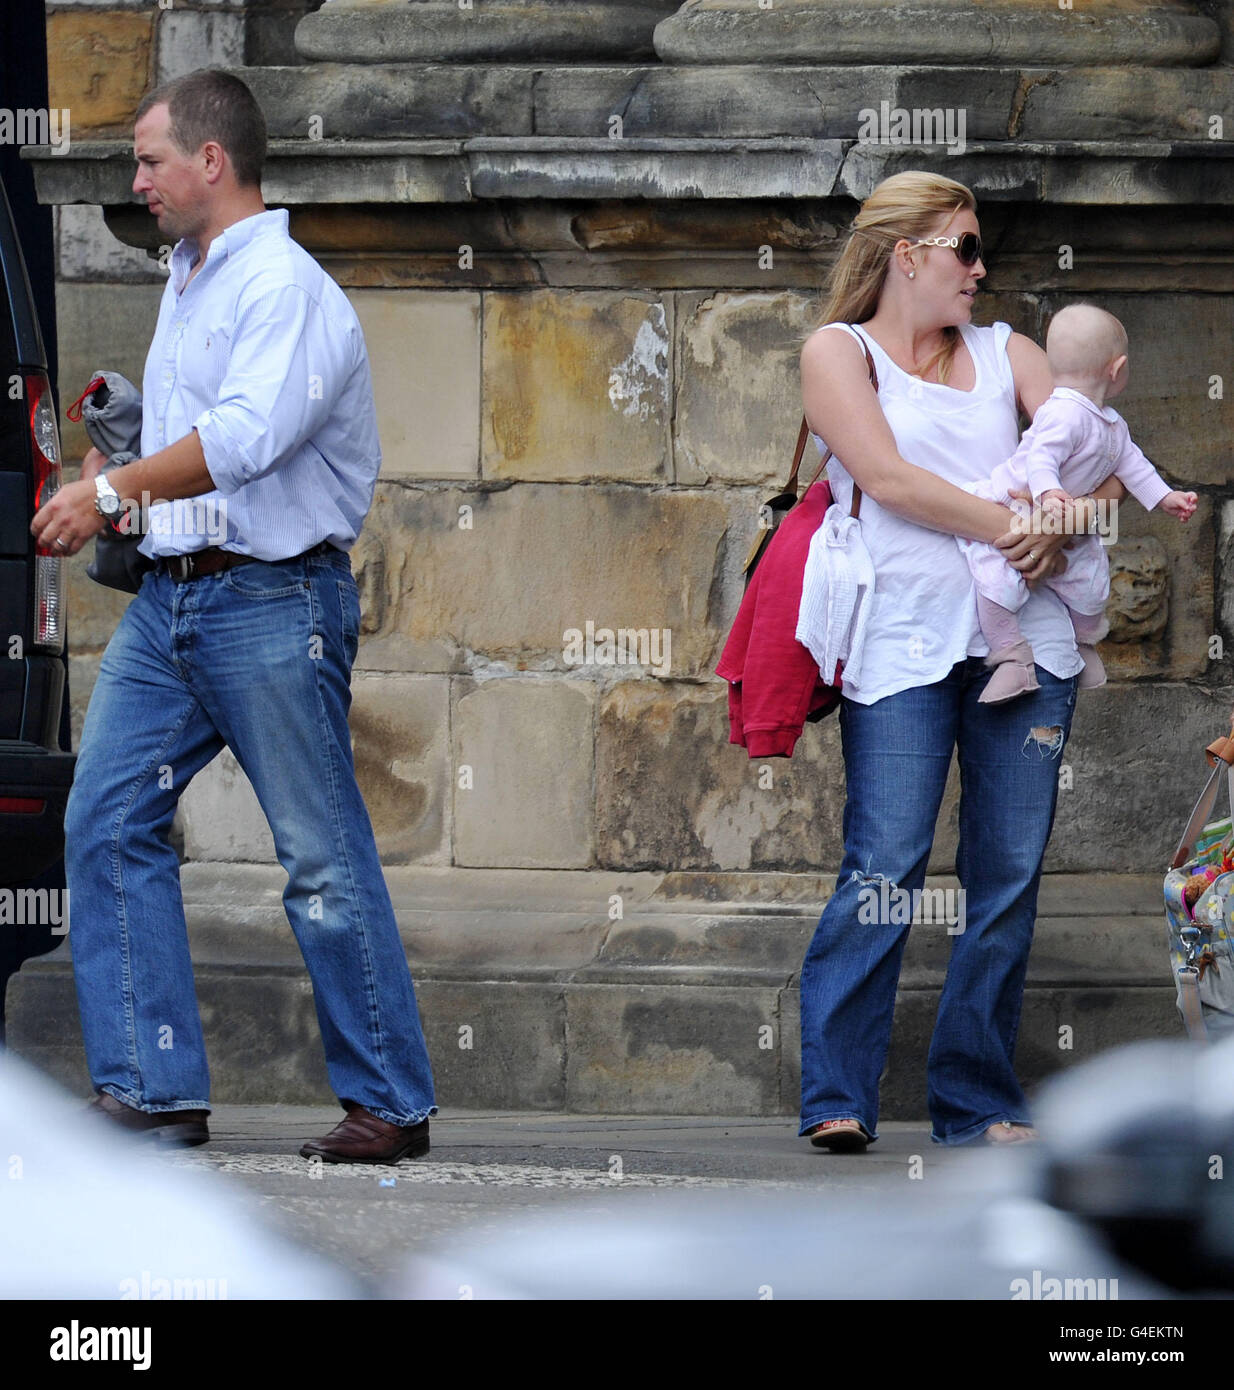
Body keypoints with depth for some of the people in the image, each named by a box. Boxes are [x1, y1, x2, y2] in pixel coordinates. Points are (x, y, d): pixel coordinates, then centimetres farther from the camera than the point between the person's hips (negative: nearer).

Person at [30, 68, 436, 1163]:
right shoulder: (187, 284, 18)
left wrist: (116, 491, -28)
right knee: (107, 822, -1)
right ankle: (156, 1091, 0)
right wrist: (112, 466, 12)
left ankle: (392, 1105, 5)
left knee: (323, 857, -4)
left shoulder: (287, 290, -13)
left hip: (274, 603, -9)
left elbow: (247, 437, -27)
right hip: (169, 599, 9)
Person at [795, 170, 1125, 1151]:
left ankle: (979, 1103, 7)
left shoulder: (1004, 352, 21)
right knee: (884, 872, -12)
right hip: (906, 638, -5)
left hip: (1026, 637, 5)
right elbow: (889, 479, -7)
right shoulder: (839, 351, 7)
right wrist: (1004, 528, -14)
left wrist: (1069, 520, -9)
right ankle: (838, 1097, -7)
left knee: (1009, 876, 2)